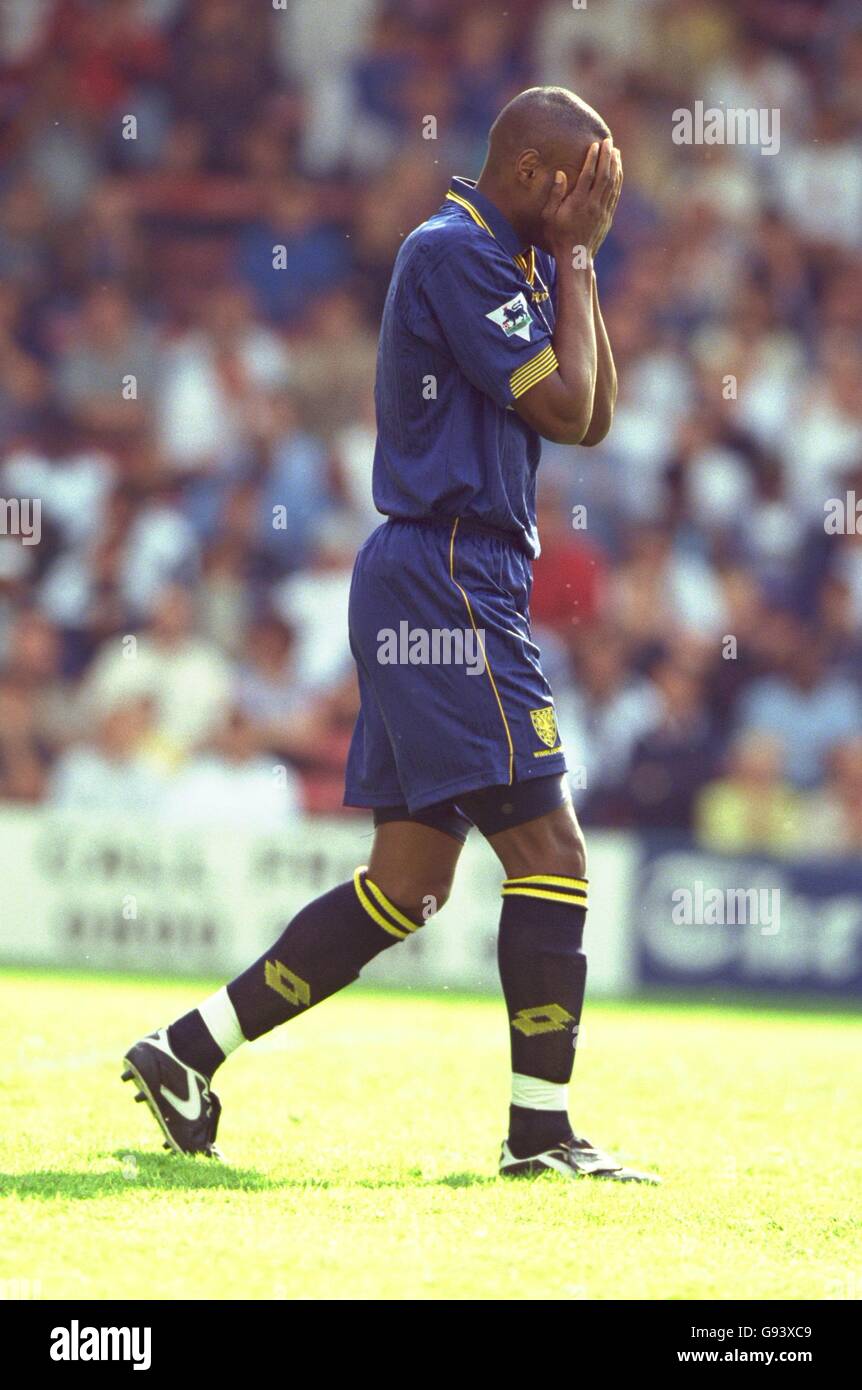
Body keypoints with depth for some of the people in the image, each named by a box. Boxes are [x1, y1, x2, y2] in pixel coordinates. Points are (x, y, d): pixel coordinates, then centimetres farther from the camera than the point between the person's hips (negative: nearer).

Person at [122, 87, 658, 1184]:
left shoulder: (510, 260, 19)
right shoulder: (453, 251, -11)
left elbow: (594, 418, 19)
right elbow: (561, 408, -14)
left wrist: (579, 262, 13)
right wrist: (574, 258, -4)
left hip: (427, 592, 10)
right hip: (446, 583, -10)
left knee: (409, 884, 9)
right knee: (550, 852, -10)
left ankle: (188, 1051, 11)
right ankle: (541, 1128, -8)